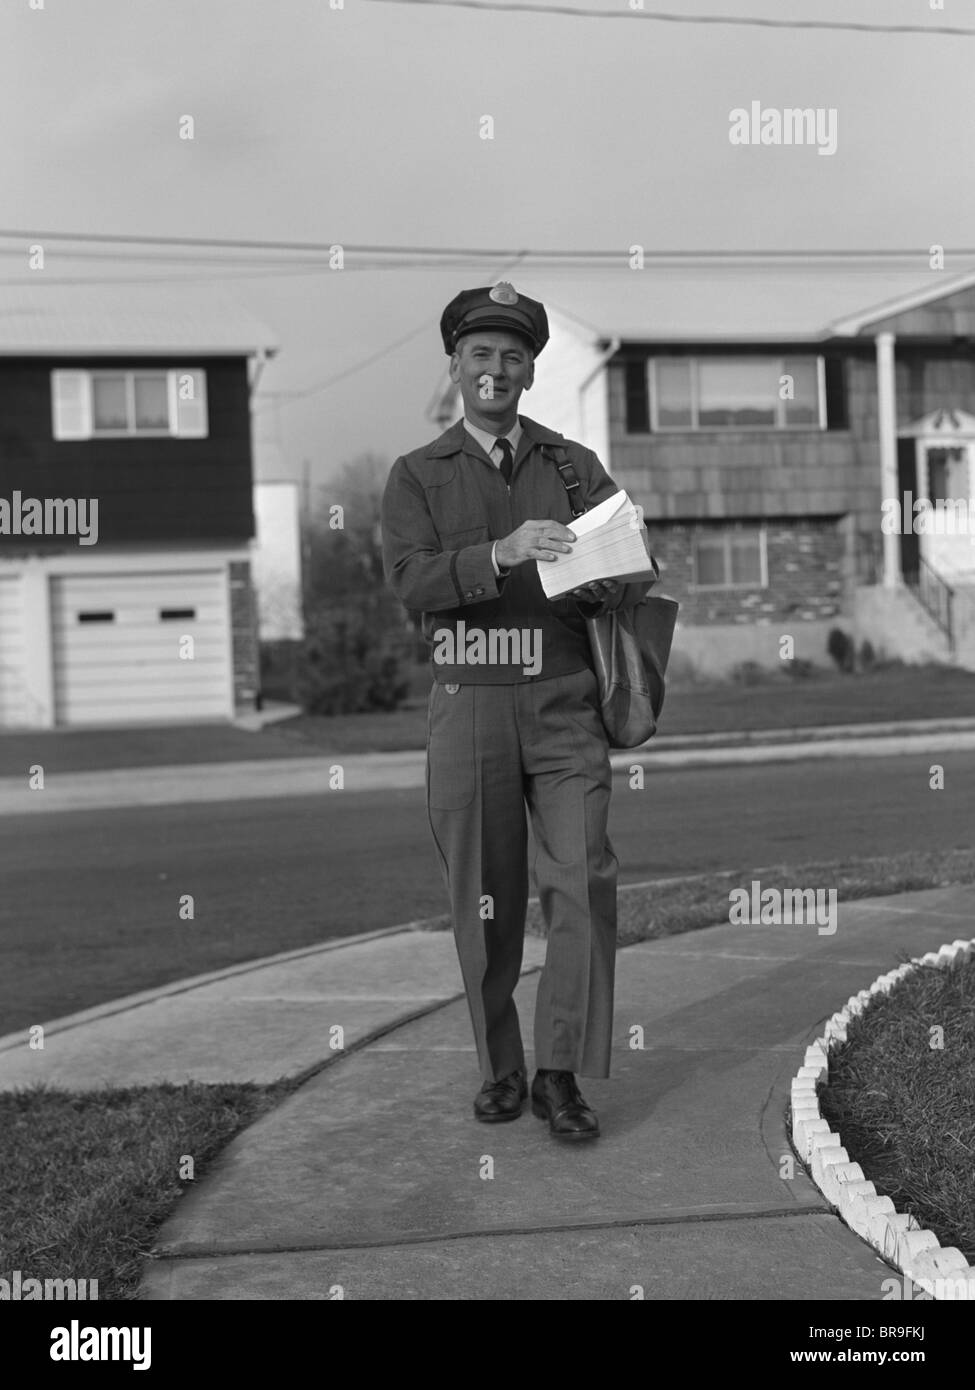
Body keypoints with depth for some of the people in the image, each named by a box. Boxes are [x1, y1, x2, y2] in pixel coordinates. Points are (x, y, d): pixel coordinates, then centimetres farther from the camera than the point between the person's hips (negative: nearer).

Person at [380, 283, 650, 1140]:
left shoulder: (576, 467, 11)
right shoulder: (416, 477, 6)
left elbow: (632, 576, 5)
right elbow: (411, 580, -11)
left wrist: (600, 580, -20)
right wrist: (502, 554, -28)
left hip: (564, 705, 1)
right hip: (467, 705, -1)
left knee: (584, 882, -11)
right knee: (486, 903, 5)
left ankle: (561, 1075, -4)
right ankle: (500, 1069, 20)